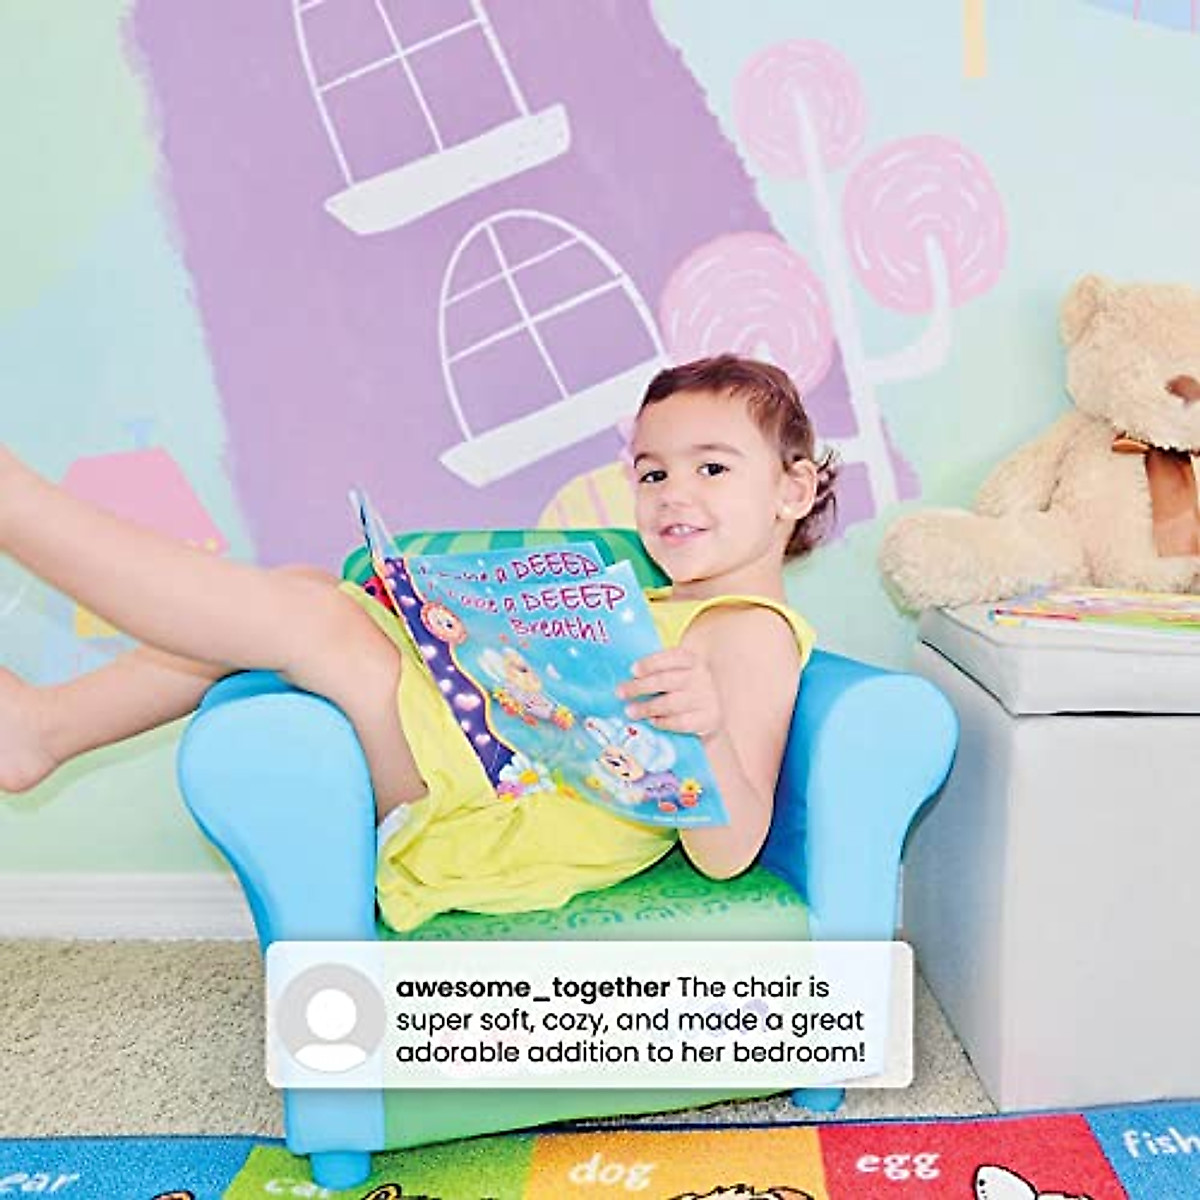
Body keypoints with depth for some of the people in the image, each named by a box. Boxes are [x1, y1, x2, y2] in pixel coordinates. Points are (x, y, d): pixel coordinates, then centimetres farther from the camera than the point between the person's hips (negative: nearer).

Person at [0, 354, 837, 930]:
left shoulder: (752, 632, -11)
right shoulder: (665, 608, 19)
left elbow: (728, 854, -20)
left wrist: (709, 732, -39)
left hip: (487, 829, -9)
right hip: (492, 762, 10)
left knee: (311, 616, -20)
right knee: (309, 587, 8)